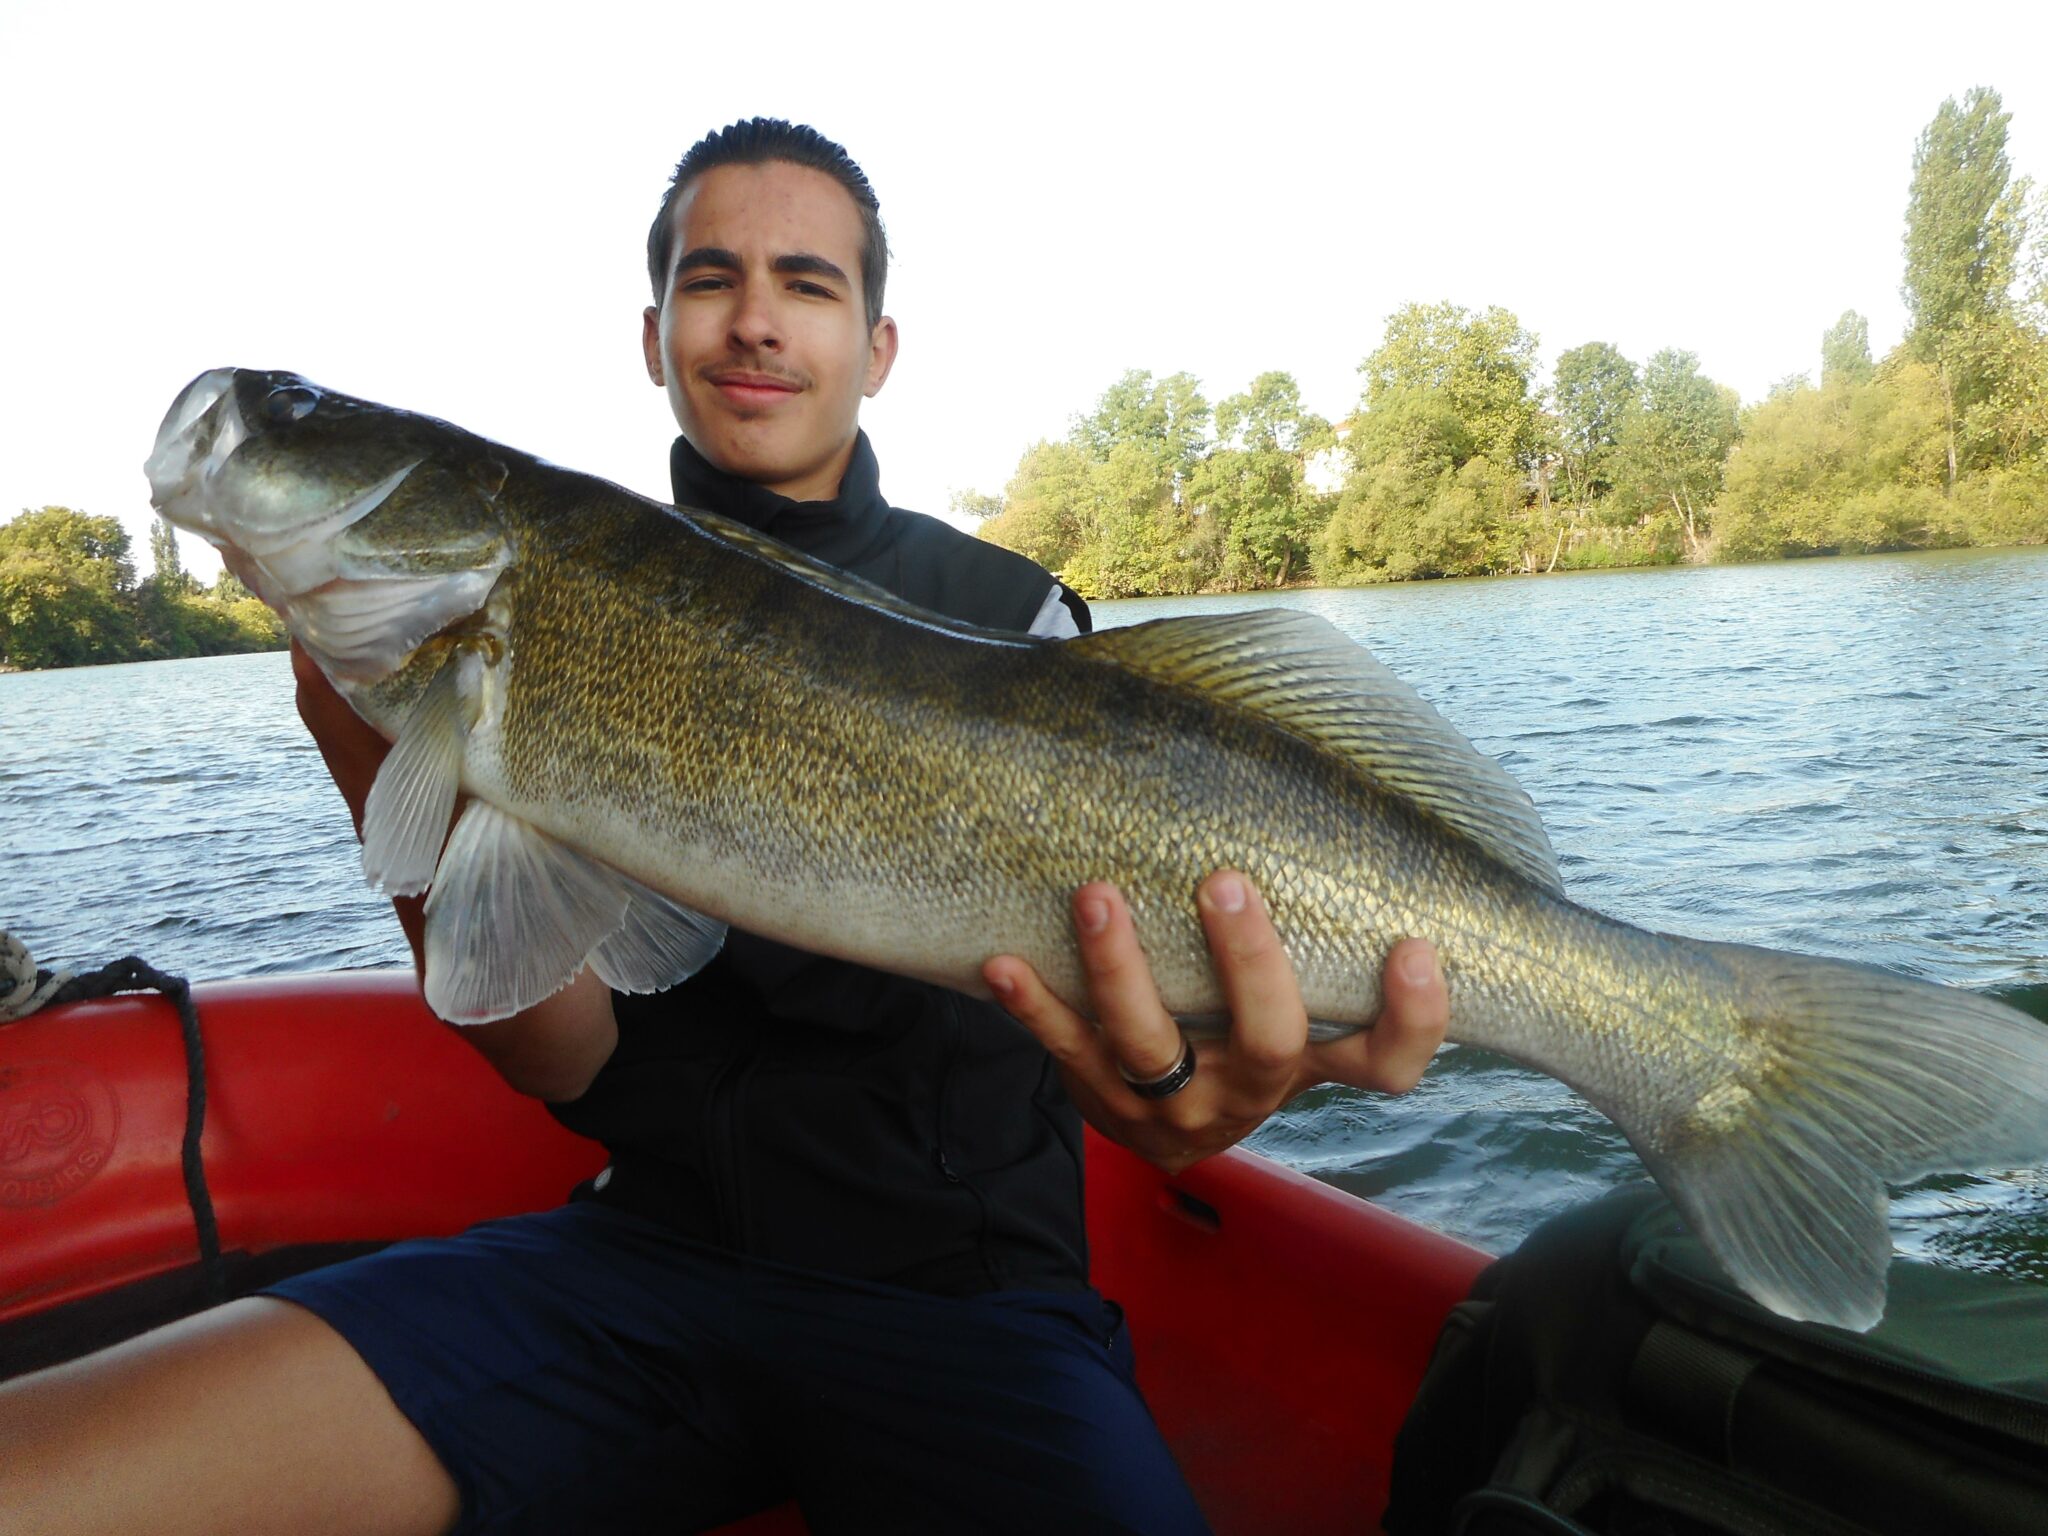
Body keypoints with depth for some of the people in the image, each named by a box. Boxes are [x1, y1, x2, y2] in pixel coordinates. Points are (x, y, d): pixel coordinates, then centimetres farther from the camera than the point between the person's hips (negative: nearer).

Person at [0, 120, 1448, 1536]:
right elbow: (564, 1061, -4)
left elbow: (1071, 963, -8)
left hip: (961, 1285, -1)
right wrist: (398, 769, -22)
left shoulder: (1010, 615, 2)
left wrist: (1166, 1071, -33)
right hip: (644, 1242, 2)